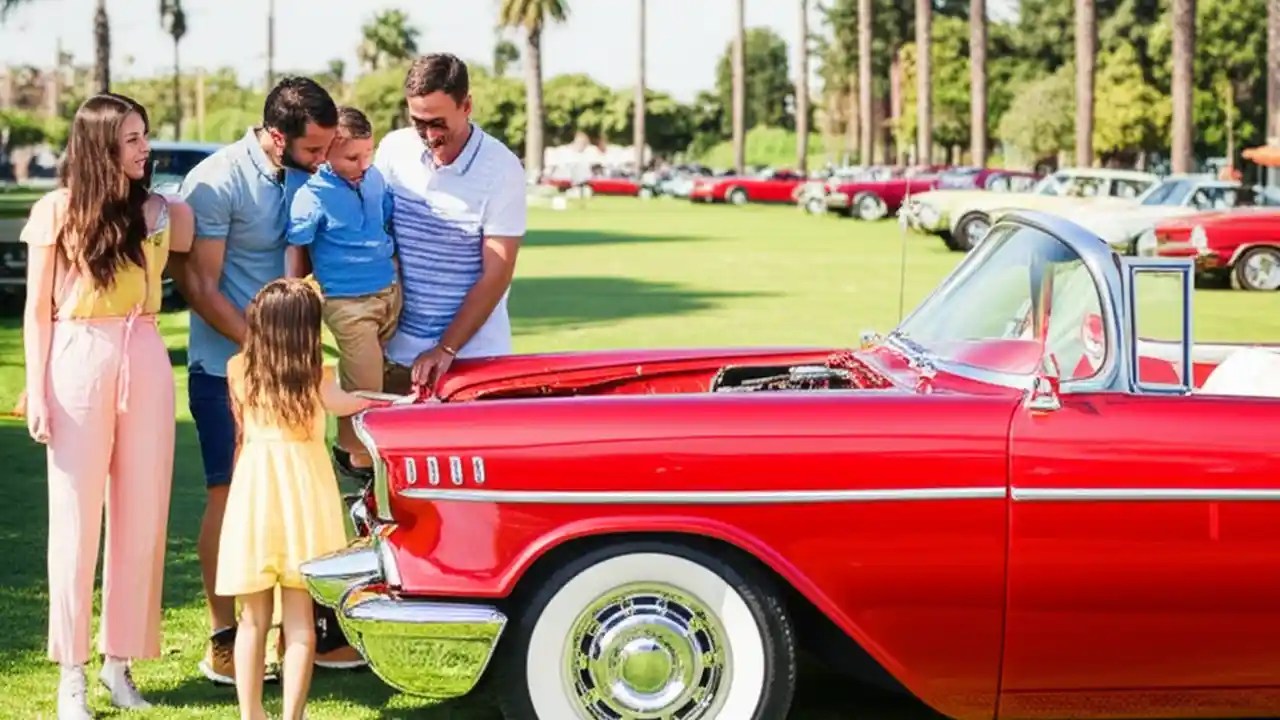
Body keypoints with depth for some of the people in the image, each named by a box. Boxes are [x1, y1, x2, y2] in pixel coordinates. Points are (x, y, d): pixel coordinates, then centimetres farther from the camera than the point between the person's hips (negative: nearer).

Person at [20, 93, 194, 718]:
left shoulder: (160, 211, 8)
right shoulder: (56, 210, 1)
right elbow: (37, 310, 1)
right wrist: (36, 391, -4)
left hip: (145, 361, 3)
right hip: (78, 361, -3)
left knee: (141, 514, 4)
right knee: (76, 518, 1)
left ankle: (120, 660, 14)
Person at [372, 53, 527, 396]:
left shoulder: (501, 169, -10)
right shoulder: (393, 150, 0)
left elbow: (497, 274, -10)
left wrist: (447, 349, -14)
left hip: (475, 354, -3)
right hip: (398, 351, 3)